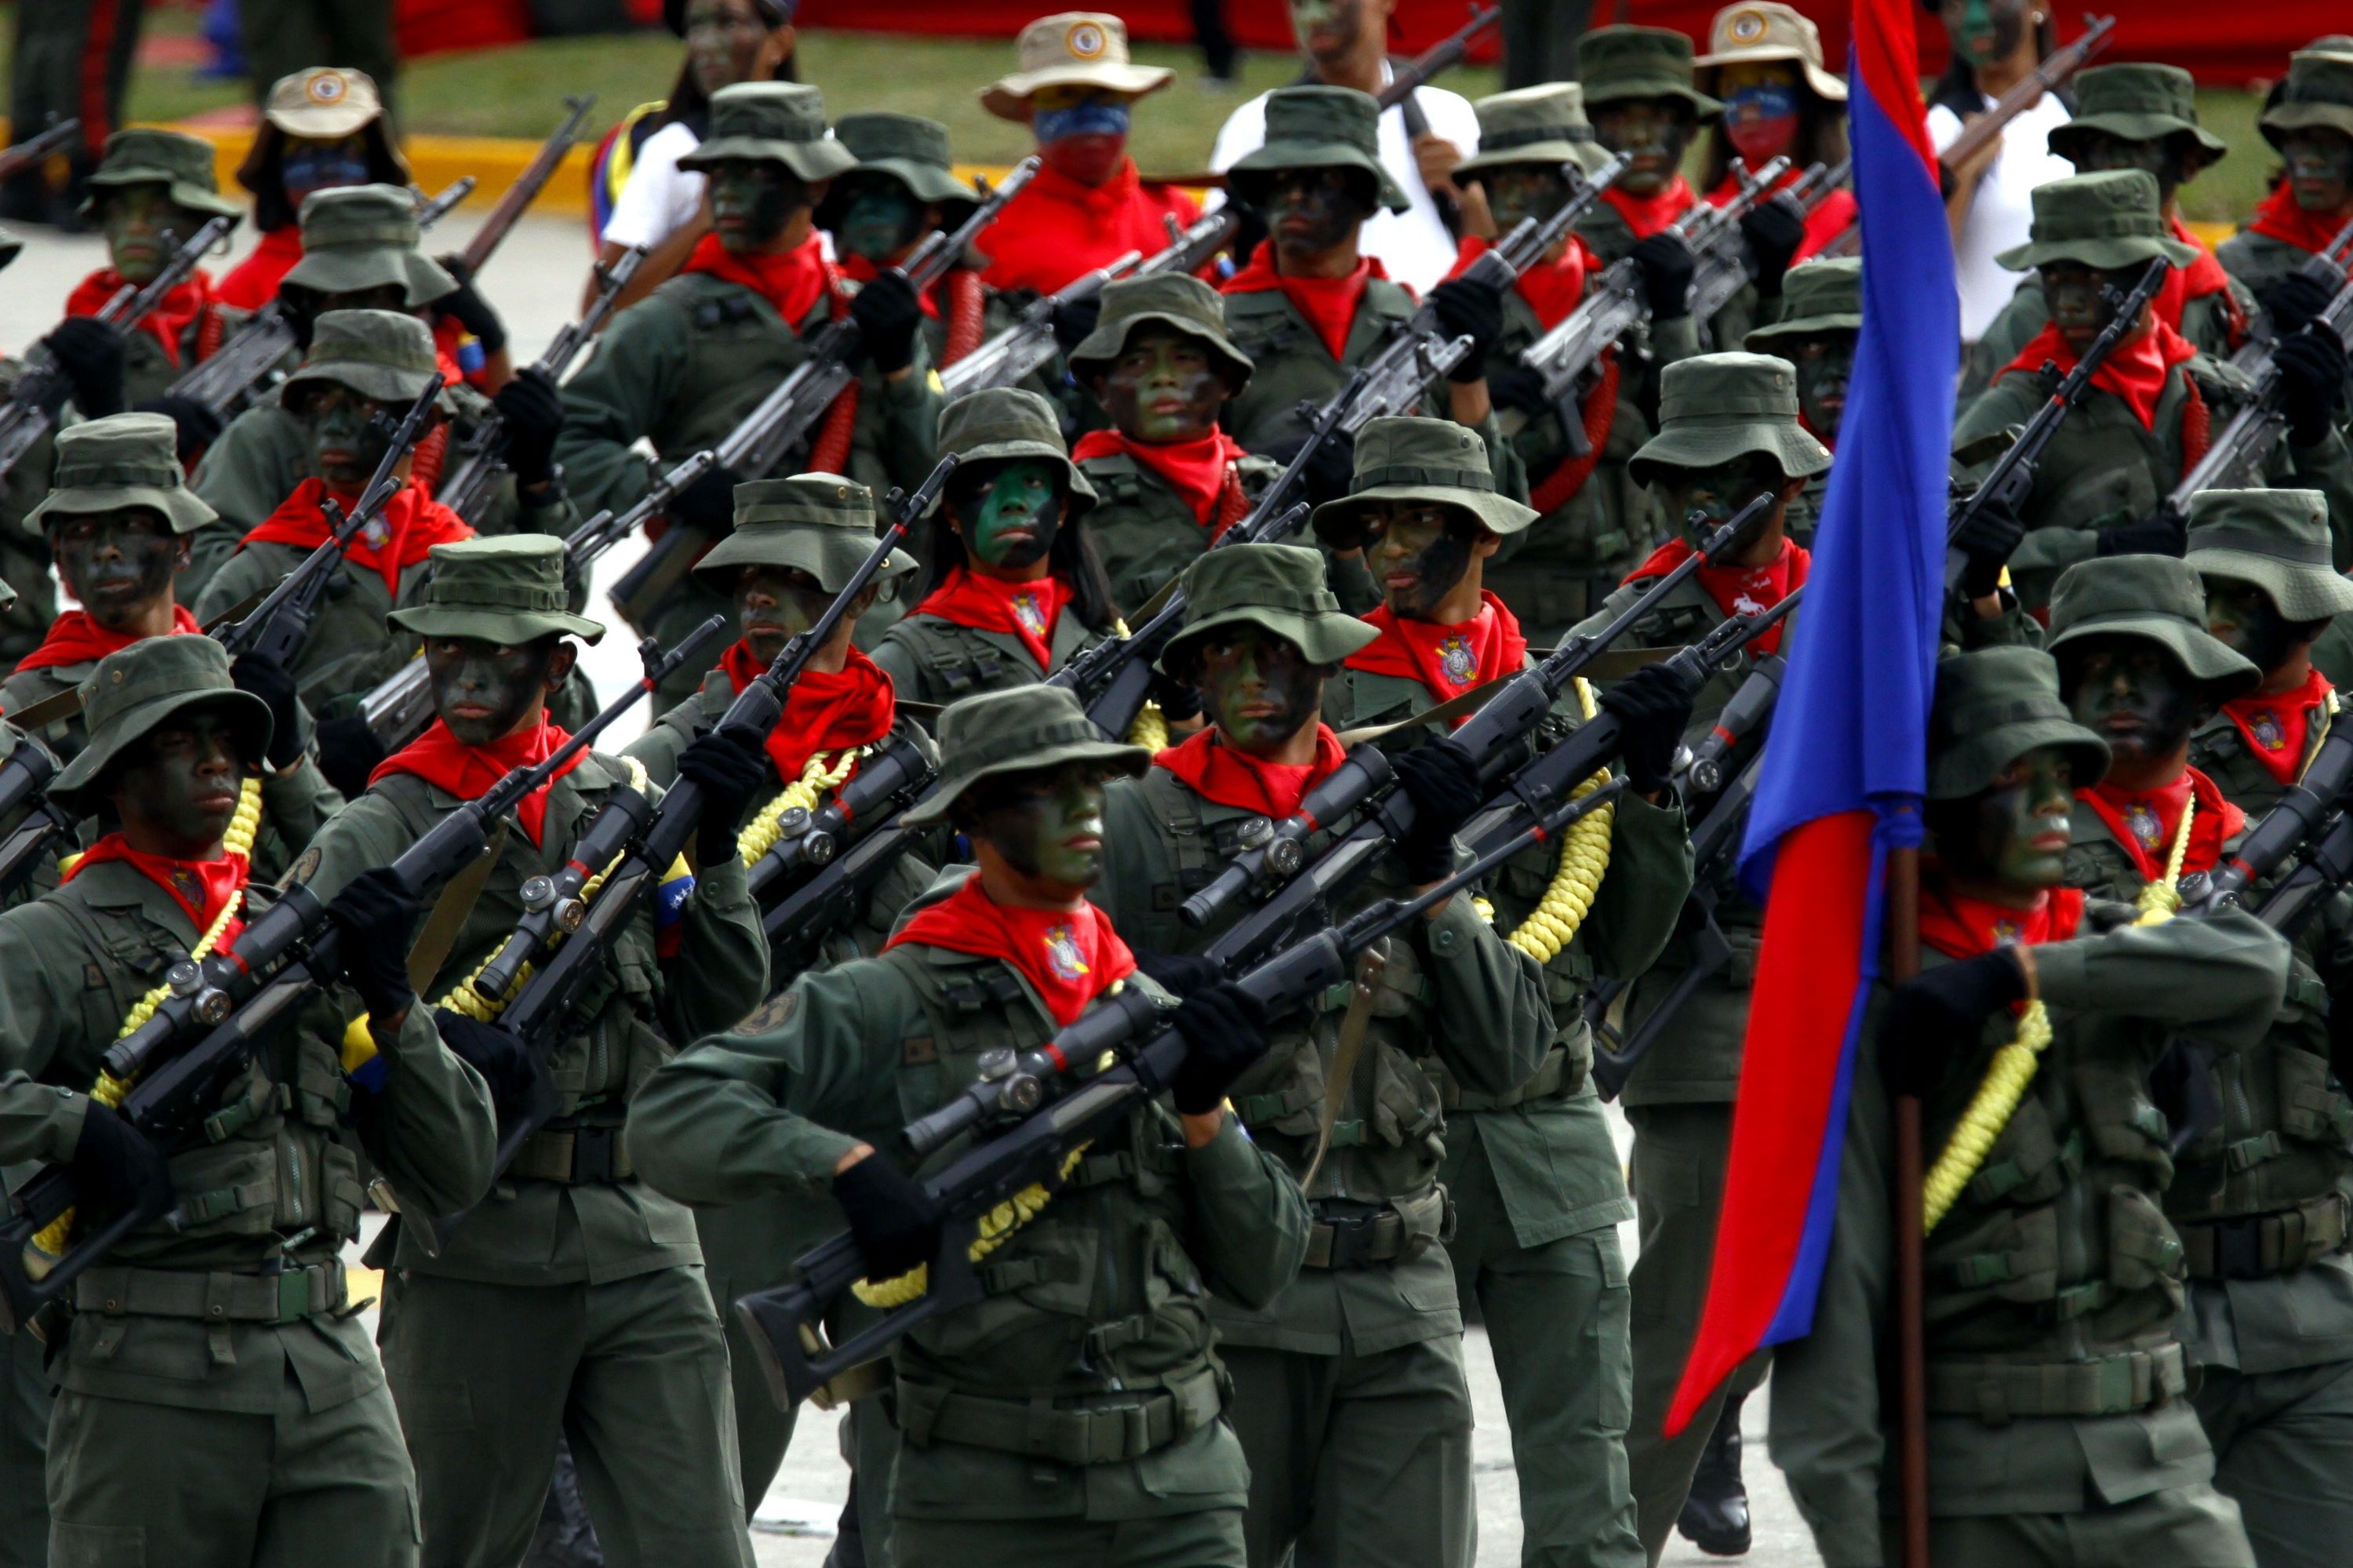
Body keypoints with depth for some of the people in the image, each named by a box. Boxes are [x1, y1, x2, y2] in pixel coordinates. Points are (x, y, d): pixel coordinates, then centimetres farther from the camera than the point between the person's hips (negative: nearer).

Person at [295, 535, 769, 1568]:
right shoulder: (382, 834, 1)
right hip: (475, 1256, -3)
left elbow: (721, 998, 10)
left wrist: (713, 849, -2)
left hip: (643, 1241, 3)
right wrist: (424, 1039, -24)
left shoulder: (623, 796, 13)